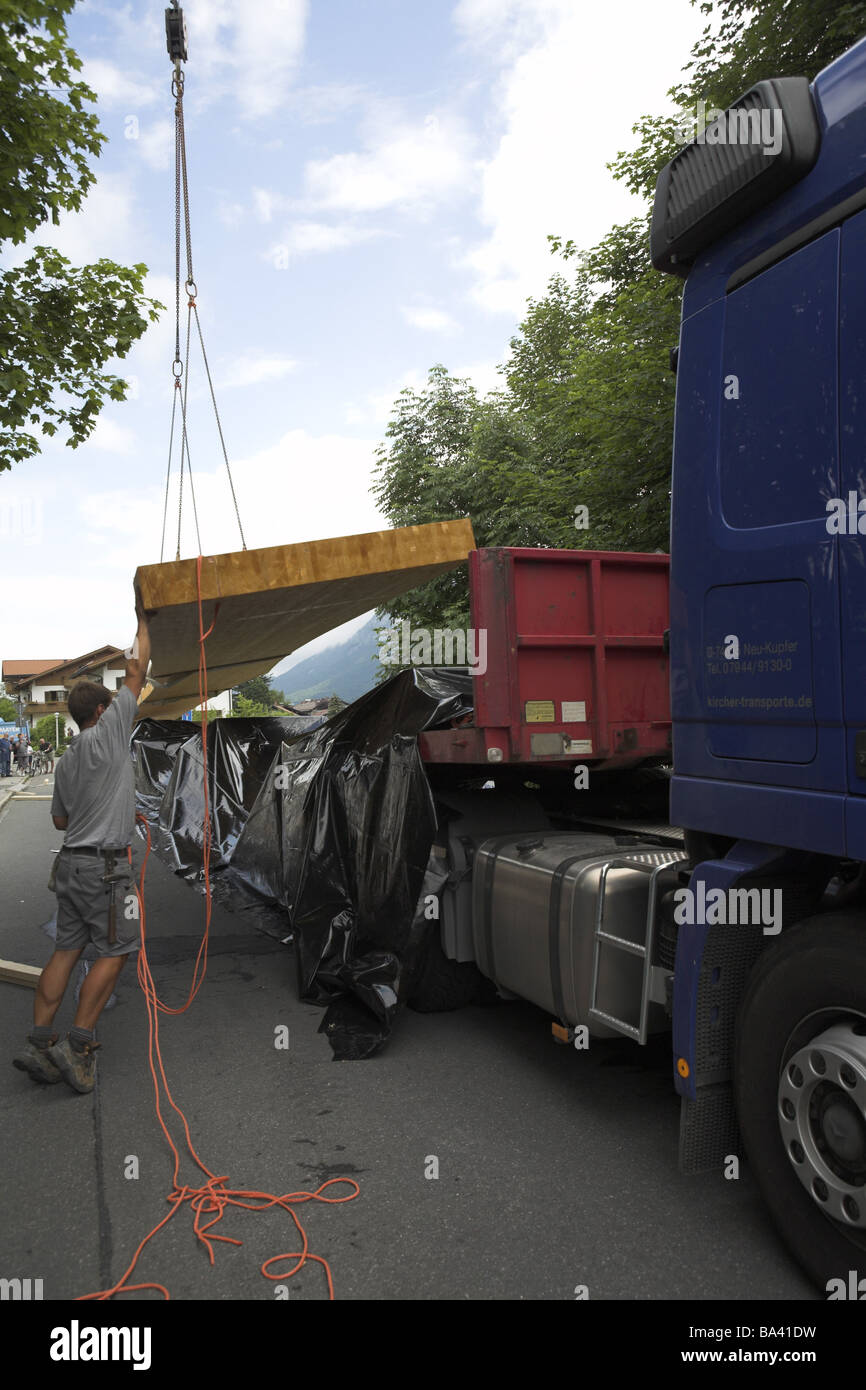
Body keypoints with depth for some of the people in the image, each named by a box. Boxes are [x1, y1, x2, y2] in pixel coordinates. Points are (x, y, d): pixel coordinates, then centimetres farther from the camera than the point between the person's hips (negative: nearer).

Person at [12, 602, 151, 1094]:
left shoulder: (67, 761, 14)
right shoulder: (109, 733, -9)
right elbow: (137, 672, -4)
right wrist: (143, 620, 7)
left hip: (72, 862, 8)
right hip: (105, 864, -8)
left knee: (67, 950, 11)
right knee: (116, 950, -1)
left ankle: (39, 1043, 11)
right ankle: (78, 1045, -2)